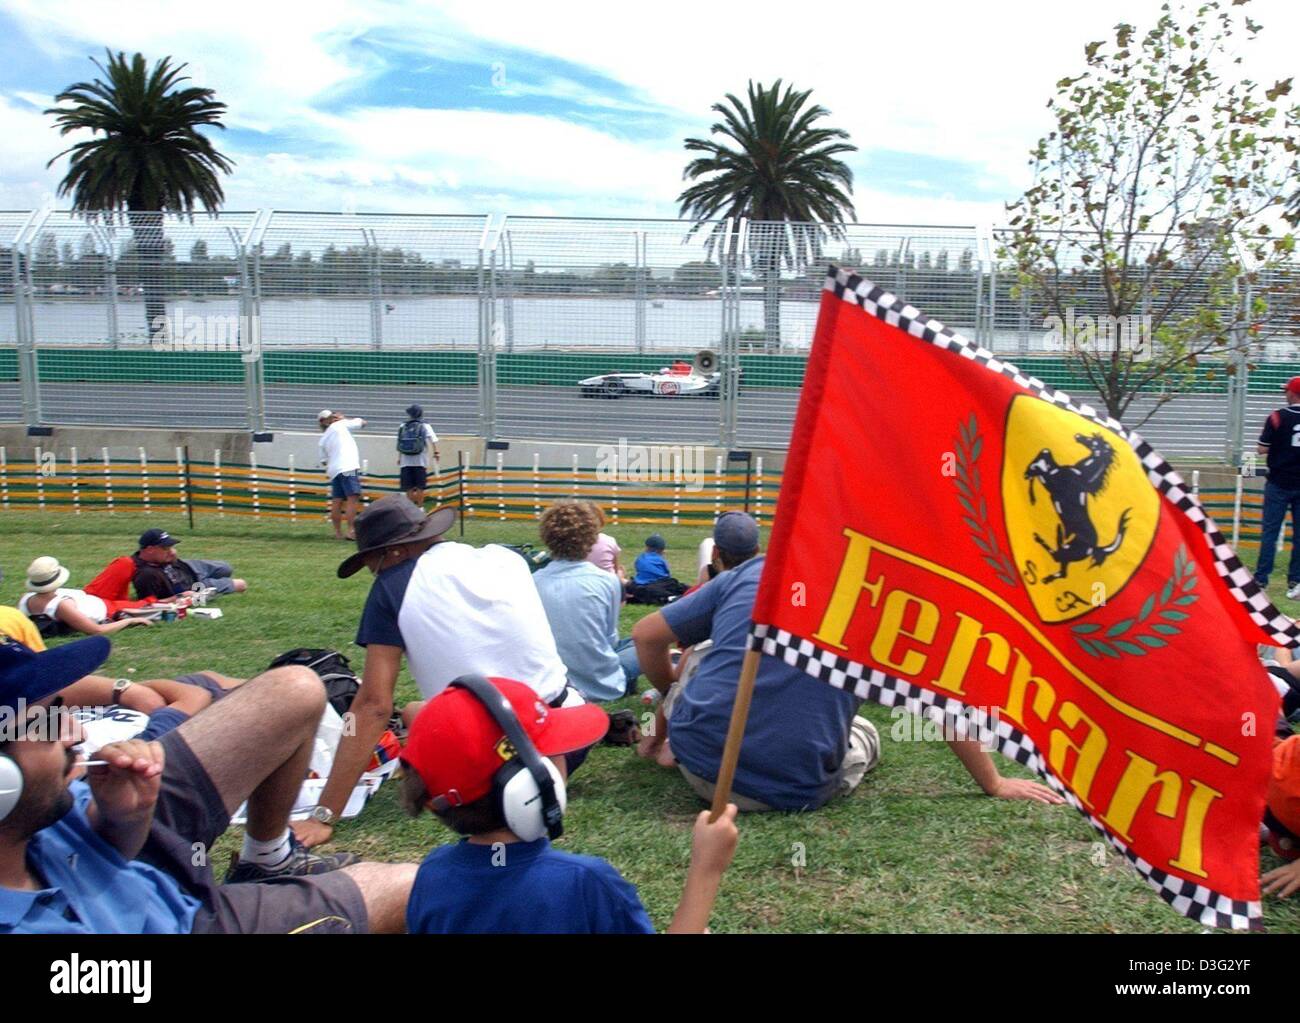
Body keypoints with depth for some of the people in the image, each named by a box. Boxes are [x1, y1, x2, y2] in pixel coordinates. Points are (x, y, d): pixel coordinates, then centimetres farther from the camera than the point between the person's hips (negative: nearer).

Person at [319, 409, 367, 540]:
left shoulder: (323, 440, 19)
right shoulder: (340, 425, 6)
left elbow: (324, 461, 22)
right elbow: (362, 422, 14)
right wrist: (344, 419, 23)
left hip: (334, 470, 7)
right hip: (348, 468, -7)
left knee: (337, 502, 9)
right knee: (353, 499, -12)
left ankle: (337, 532, 12)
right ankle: (350, 531, -21)